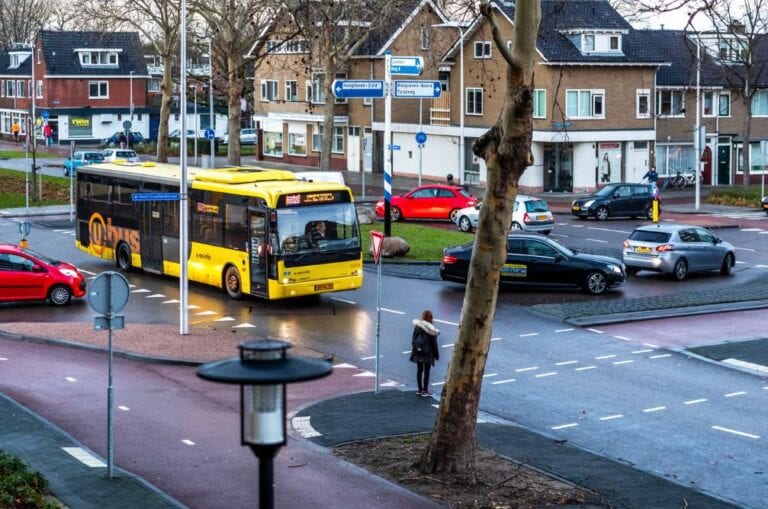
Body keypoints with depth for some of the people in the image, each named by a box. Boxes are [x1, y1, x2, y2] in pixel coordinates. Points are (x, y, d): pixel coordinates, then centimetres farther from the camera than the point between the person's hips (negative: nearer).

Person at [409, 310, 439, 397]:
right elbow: (434, 342, -7)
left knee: (419, 370, 11)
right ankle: (425, 391, 2)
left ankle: (420, 389, 17)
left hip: (418, 351, 4)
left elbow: (413, 339, 6)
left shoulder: (417, 326, 1)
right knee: (426, 371, 1)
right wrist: (436, 354, 2)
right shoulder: (431, 329, -11)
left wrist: (414, 350, 15)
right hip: (428, 352, -4)